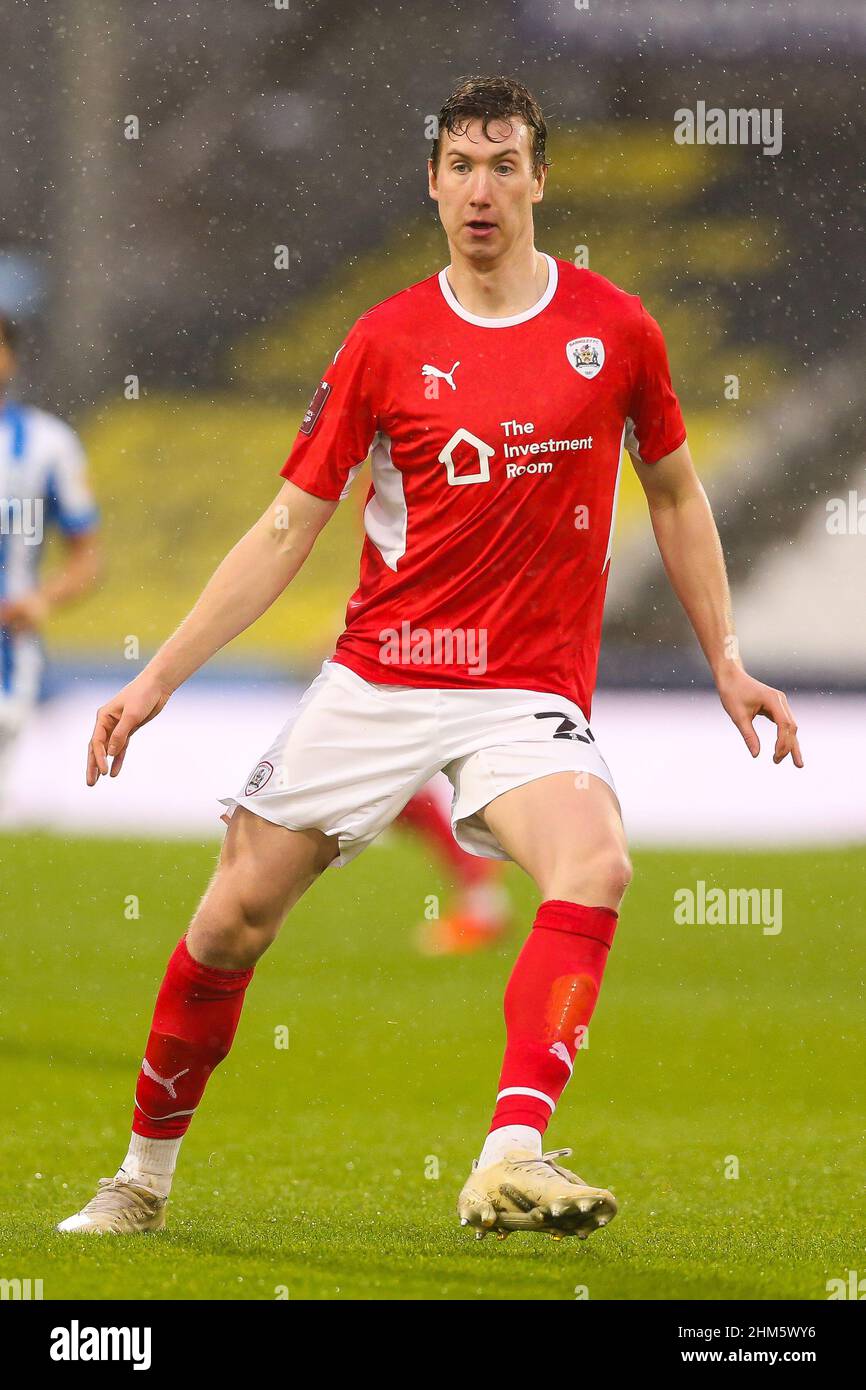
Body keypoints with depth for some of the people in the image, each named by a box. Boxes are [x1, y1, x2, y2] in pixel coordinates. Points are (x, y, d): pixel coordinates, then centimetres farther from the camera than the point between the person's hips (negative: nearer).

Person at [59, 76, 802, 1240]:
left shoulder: (615, 329, 1)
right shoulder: (385, 344, 0)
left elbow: (675, 494, 16)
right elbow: (287, 531, 4)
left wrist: (726, 664, 14)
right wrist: (158, 678, 0)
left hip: (529, 693, -1)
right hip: (374, 683, 1)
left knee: (595, 866, -31)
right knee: (236, 915, 0)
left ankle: (511, 1163, -42)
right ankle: (143, 1177, 22)